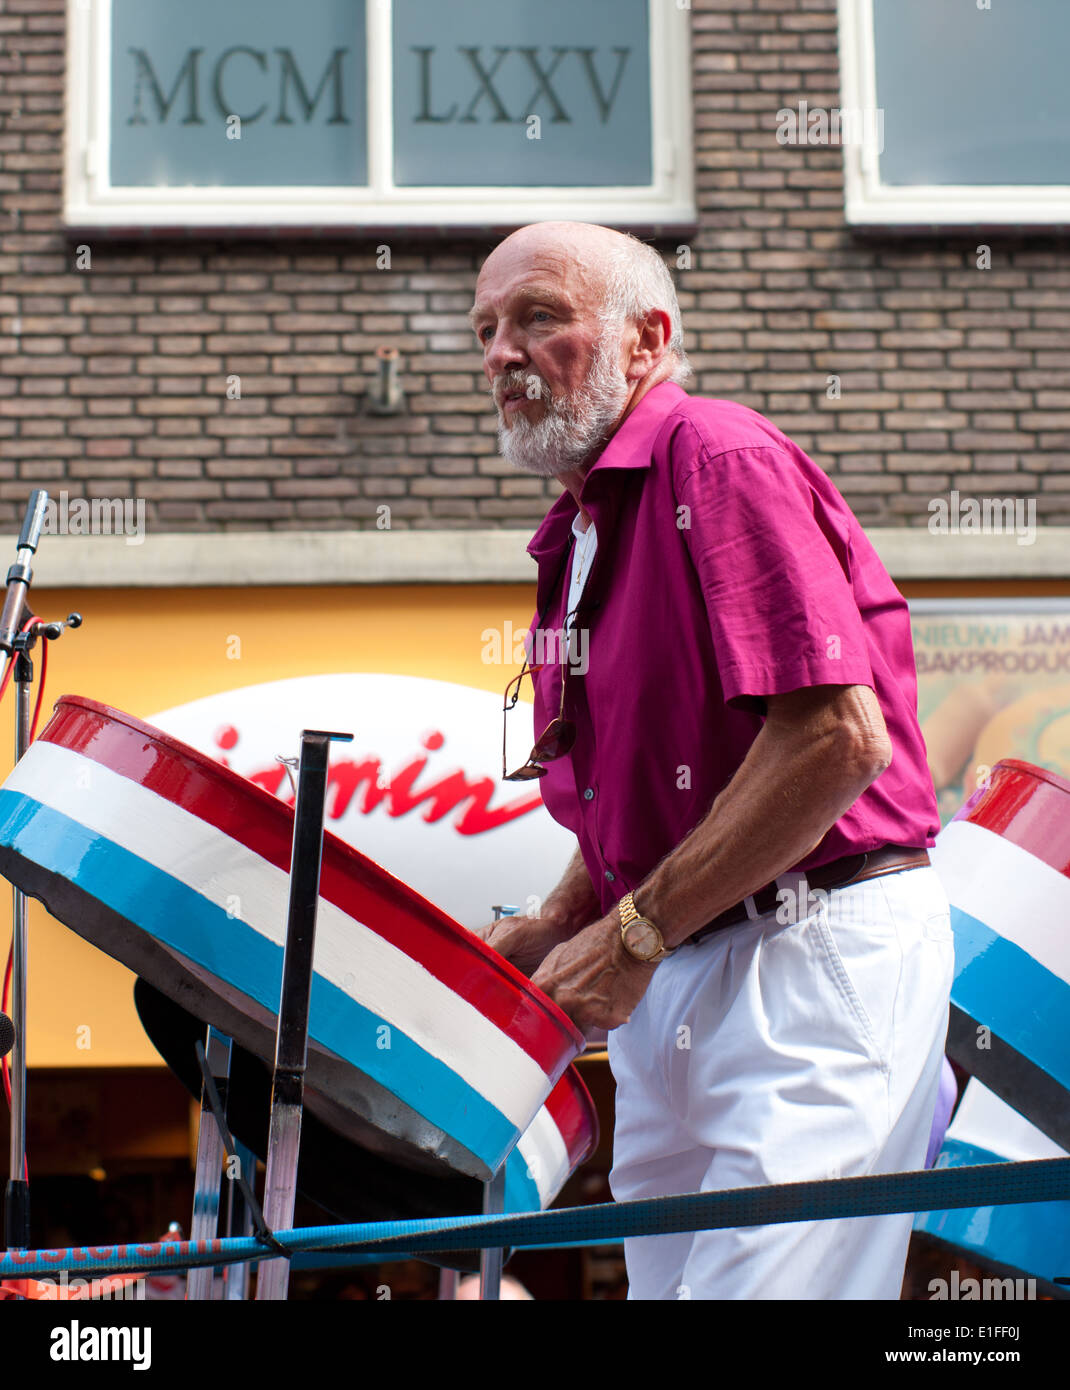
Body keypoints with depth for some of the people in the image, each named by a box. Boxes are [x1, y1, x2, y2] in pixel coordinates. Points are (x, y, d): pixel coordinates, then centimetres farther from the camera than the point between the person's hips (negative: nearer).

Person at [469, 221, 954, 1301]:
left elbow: (839, 740, -22)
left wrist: (633, 935, -17)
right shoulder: (582, 527, 16)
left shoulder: (719, 459, -12)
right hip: (670, 985, 9)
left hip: (813, 961, -9)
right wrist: (555, 928, 8)